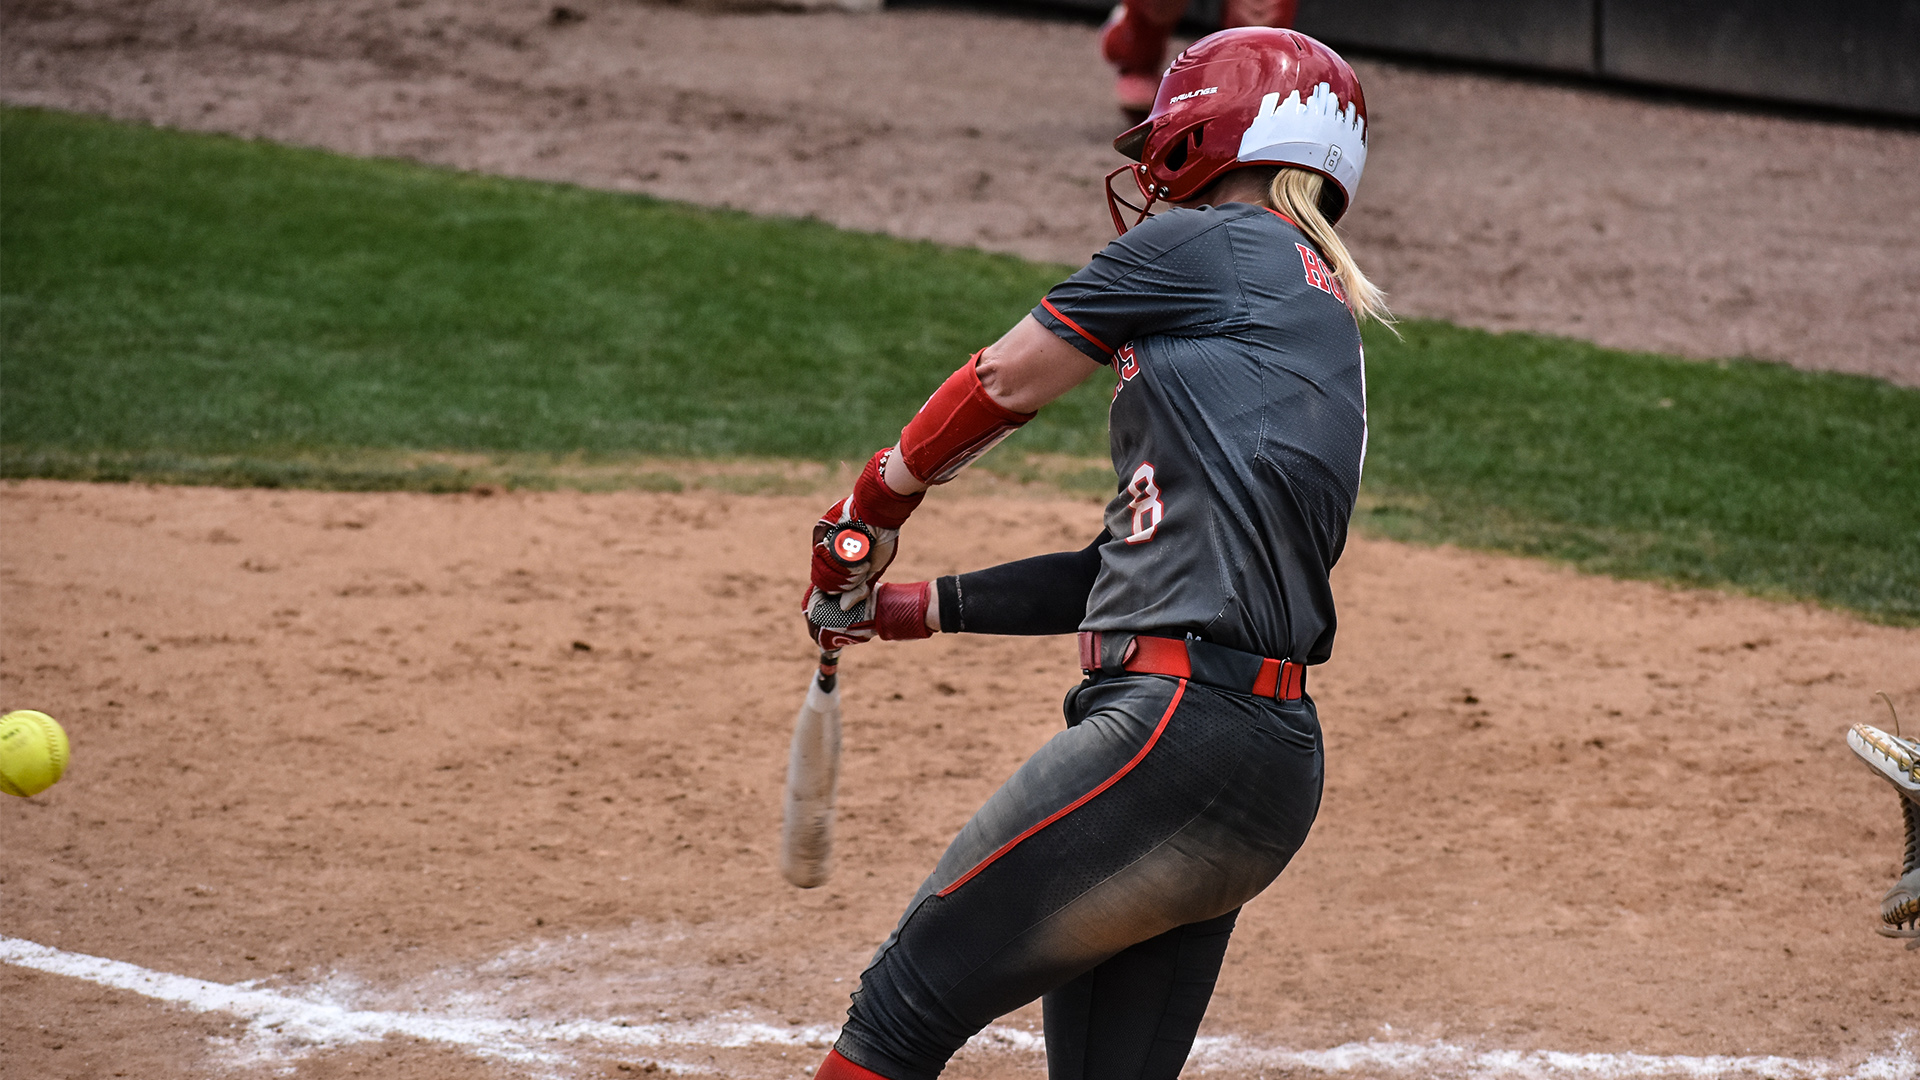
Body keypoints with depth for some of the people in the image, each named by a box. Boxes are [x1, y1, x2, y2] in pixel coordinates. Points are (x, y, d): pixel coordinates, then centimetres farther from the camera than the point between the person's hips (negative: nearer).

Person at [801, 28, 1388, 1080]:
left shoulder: (1209, 245, 1)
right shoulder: (1323, 324, 26)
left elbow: (1005, 382, 8)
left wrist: (873, 504, 25)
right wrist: (902, 608, 28)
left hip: (1179, 728, -9)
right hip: (1271, 765, 9)